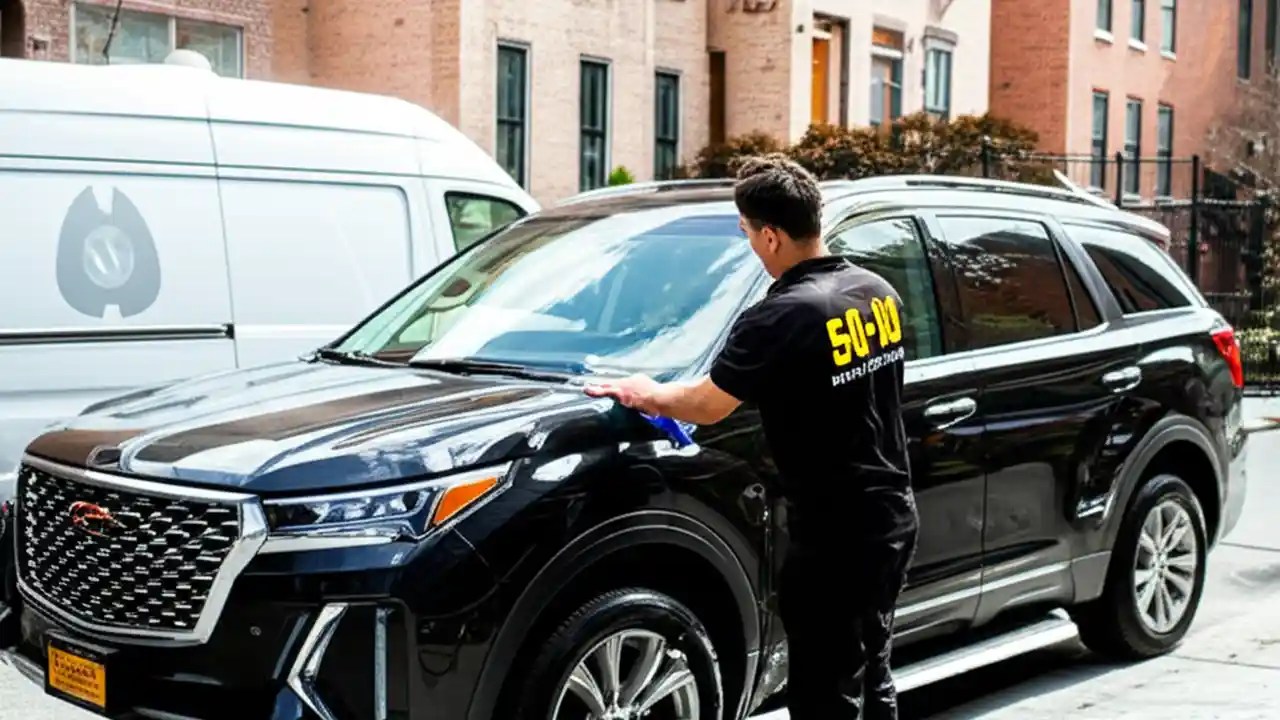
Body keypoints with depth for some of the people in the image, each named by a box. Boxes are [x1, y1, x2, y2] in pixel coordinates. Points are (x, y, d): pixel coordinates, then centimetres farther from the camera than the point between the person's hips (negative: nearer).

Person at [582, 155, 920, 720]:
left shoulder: (780, 318, -22)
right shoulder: (878, 291, 4)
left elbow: (705, 406, -13)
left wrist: (643, 394, 5)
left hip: (836, 535, -9)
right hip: (893, 516, 9)